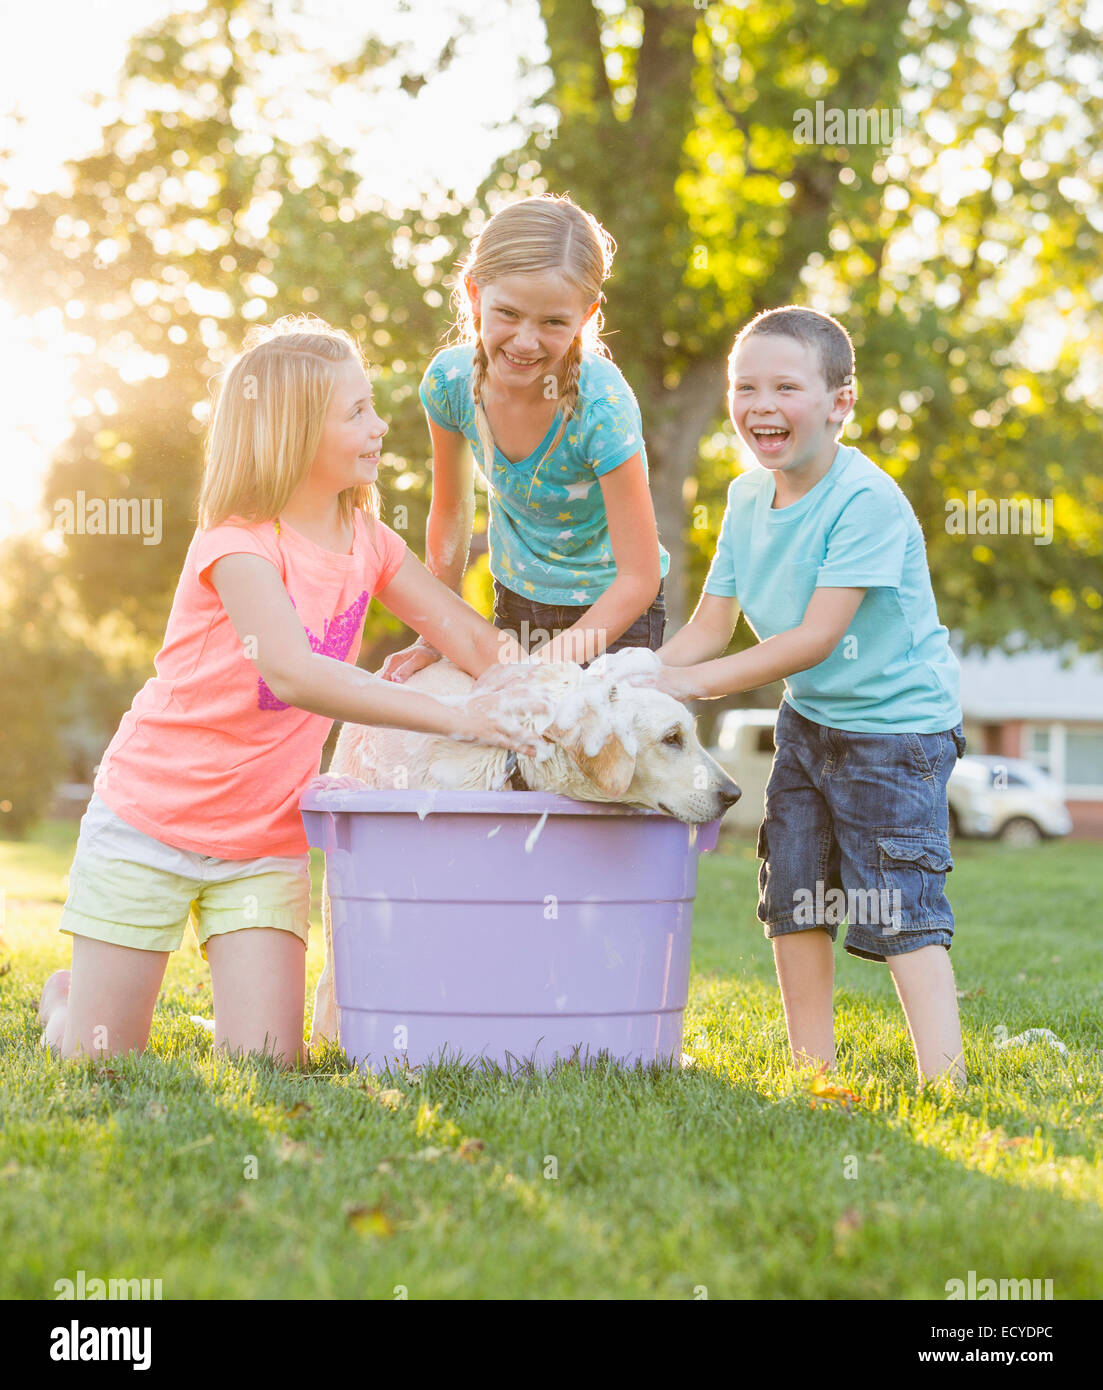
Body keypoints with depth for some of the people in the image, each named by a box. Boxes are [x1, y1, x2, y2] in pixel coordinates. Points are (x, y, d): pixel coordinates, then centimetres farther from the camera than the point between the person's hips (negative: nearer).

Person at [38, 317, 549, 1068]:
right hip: (150, 822, -4)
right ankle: (65, 1001, 36)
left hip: (266, 838, 5)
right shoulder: (237, 544, -20)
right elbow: (294, 673, -37)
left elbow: (477, 641, 0)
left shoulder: (369, 543, 1)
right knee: (102, 1071, 3)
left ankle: (236, 1007, 26)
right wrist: (452, 718, -44)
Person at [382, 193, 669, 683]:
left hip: (611, 613, -4)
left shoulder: (601, 406, -29)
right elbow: (451, 512, 1)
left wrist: (553, 661, -32)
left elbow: (639, 578, -25)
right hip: (515, 602, 4)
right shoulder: (450, 380, -17)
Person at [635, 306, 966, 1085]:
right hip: (809, 720, 8)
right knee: (794, 899, 10)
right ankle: (813, 1072, 21)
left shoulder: (867, 500, -23)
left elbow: (817, 636, -26)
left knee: (899, 910, -12)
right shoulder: (748, 497, 1)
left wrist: (699, 682, -26)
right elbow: (710, 626, 3)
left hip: (896, 726, -8)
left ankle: (944, 1082, -10)